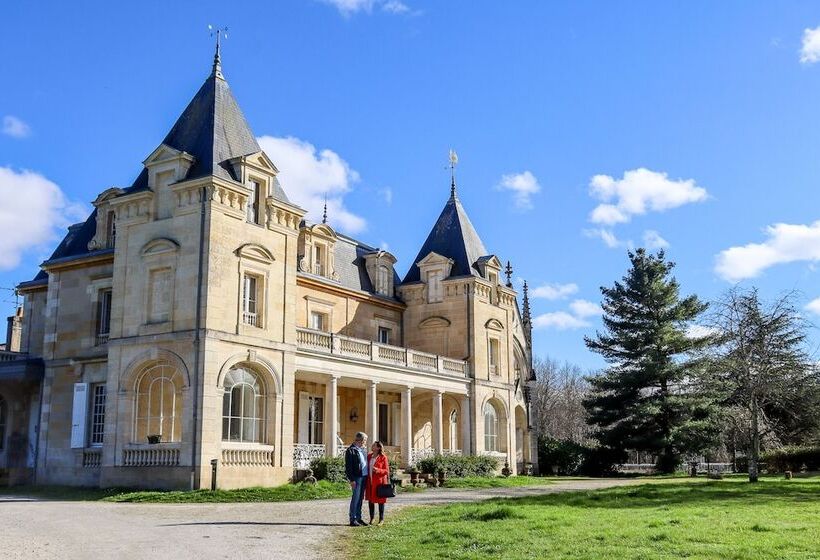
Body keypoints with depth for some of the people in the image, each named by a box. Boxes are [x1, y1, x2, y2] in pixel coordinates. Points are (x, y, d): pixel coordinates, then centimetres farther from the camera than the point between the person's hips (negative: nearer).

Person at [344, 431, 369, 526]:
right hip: (357, 477, -8)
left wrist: (367, 476, 12)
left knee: (360, 498, 12)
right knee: (355, 498, -6)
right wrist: (352, 480, -17)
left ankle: (358, 518, 19)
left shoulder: (362, 449, 16)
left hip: (364, 477, 8)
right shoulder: (351, 450, -10)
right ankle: (353, 519, -1)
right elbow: (348, 466, -13)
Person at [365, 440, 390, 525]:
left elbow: (386, 471, -6)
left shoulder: (383, 457, -7)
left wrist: (378, 470, -23)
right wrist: (366, 479, 6)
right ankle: (372, 517, 21)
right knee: (370, 499, 8)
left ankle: (381, 519, 10)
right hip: (370, 481, 5)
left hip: (379, 481, -5)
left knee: (380, 500, 2)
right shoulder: (369, 456, 9)